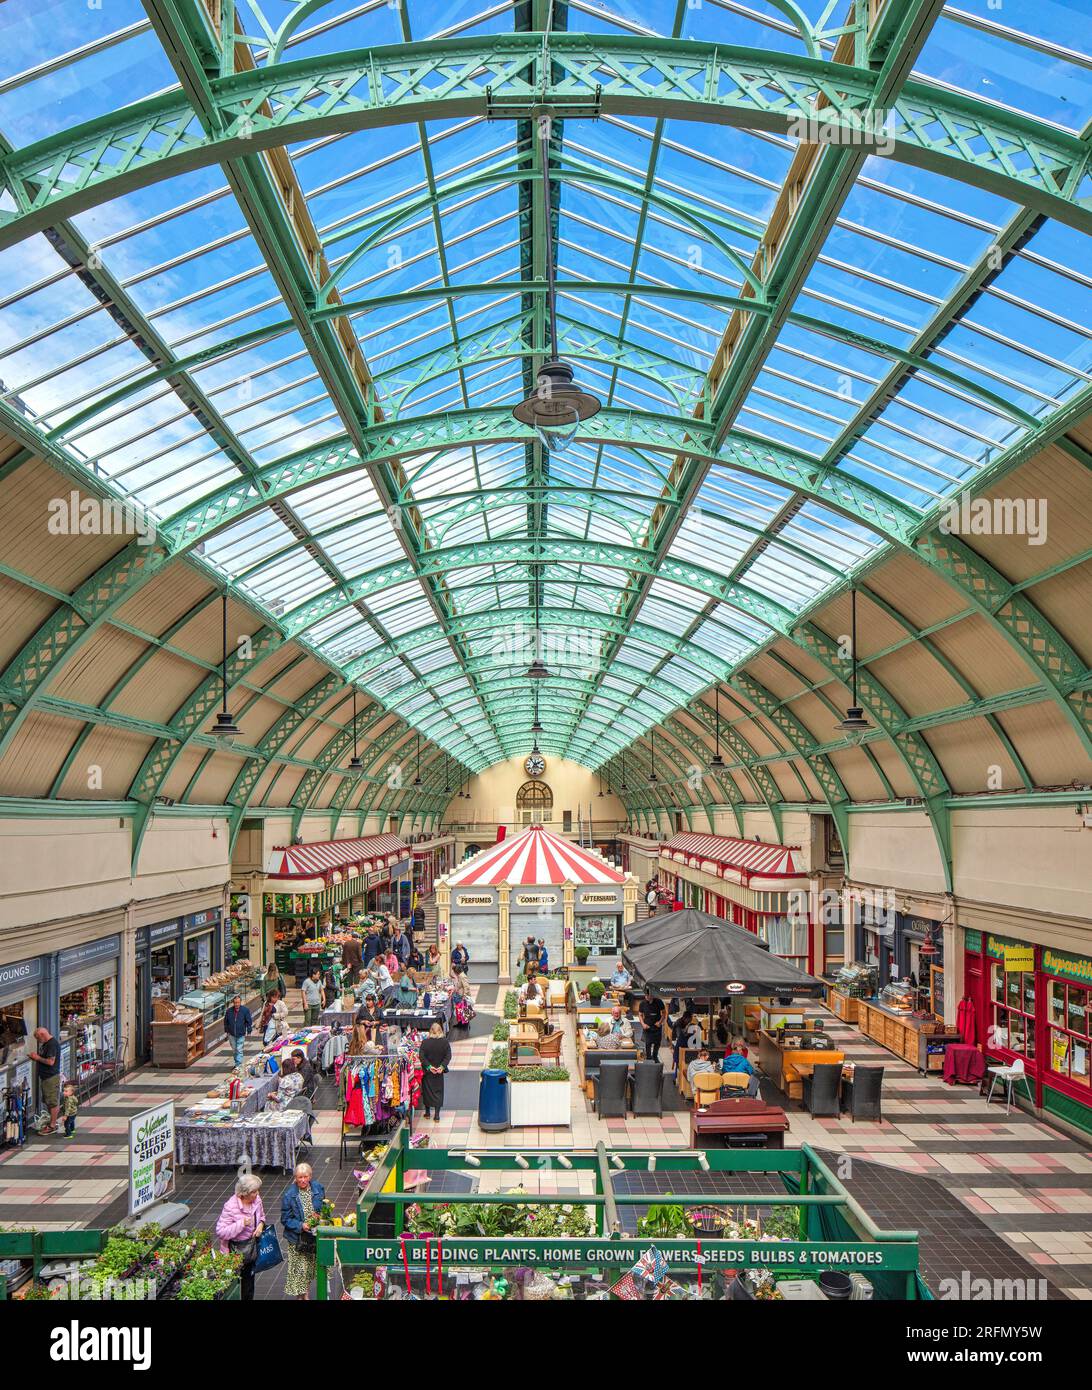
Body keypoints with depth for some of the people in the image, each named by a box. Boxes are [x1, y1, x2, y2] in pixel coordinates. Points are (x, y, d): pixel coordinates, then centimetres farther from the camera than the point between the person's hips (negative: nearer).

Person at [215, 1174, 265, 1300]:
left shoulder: (256, 1200, -8)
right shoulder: (230, 1207, -27)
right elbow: (220, 1232, -26)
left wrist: (261, 1224, -11)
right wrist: (241, 1224, -34)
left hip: (252, 1247, 6)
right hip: (236, 1250, -6)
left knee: (249, 1279, 21)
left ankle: (248, 1298, 39)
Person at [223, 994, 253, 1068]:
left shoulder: (245, 1010, -9)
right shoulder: (229, 1011, -2)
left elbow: (249, 1021, -2)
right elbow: (226, 1021, 11)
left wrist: (249, 1032, -4)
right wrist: (227, 1031, 9)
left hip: (241, 1035, -3)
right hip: (232, 1034, 3)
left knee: (239, 1050, -6)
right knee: (234, 1050, 15)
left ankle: (239, 1065, -4)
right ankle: (237, 1063, 31)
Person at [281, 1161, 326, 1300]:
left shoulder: (318, 1188, -6)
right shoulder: (289, 1195, -16)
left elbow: (324, 1208, 9)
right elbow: (285, 1219, -11)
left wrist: (320, 1216, -12)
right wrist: (301, 1225, -23)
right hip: (297, 1238, -3)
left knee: (309, 1267, 16)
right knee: (299, 1269, 2)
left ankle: (306, 1294, 34)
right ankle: (300, 1295, 22)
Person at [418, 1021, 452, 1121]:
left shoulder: (425, 1042, -12)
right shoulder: (445, 1042, -10)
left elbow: (422, 1057, -14)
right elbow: (448, 1056, -13)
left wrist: (429, 1066, -13)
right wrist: (442, 1066, -15)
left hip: (427, 1072, 0)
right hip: (439, 1072, 1)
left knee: (427, 1090, 16)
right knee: (438, 1091, 11)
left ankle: (427, 1113, 25)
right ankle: (437, 1114, 9)